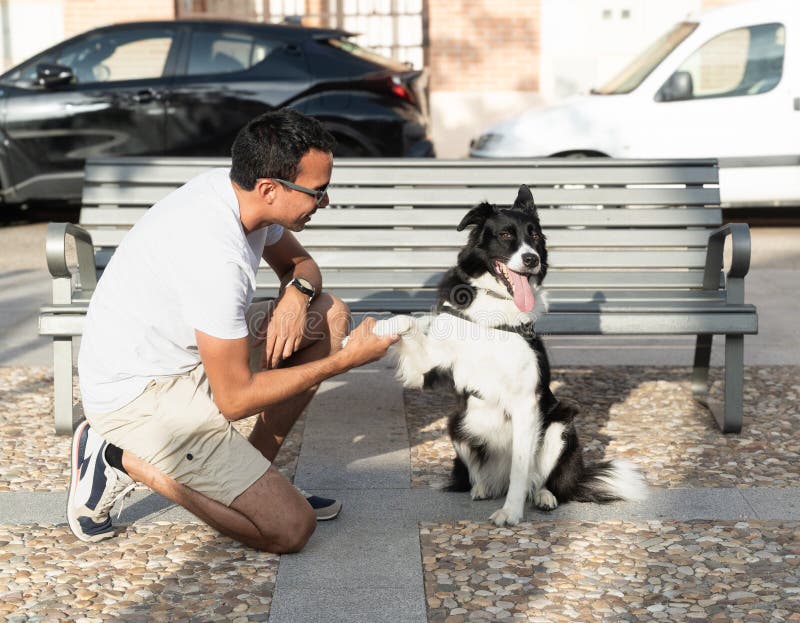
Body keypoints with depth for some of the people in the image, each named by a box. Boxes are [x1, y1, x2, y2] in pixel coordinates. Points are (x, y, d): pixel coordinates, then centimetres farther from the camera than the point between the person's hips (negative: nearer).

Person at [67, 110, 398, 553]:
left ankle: (253, 476, 9)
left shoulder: (235, 191, -5)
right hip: (138, 395, -9)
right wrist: (345, 360, -18)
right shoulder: (216, 258, -32)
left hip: (183, 352, 10)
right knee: (290, 528, -12)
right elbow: (236, 399, -24)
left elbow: (299, 262, 15)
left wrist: (297, 292, -10)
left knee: (329, 315, 5)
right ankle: (121, 459, -2)